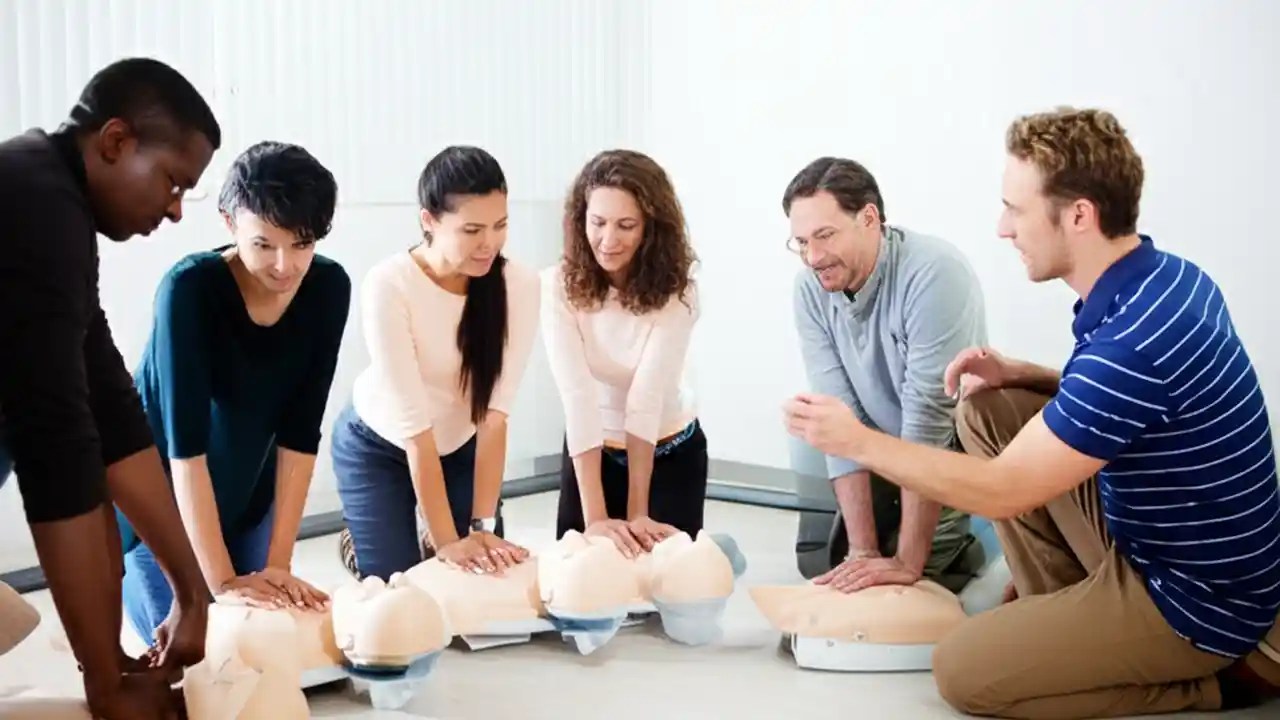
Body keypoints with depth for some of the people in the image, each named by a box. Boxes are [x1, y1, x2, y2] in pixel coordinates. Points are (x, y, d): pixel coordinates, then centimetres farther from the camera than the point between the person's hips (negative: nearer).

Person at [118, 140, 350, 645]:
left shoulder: (329, 288, -16)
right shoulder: (190, 288, -29)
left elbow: (300, 433, -16)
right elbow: (185, 443, -31)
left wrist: (278, 565, -20)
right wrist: (221, 581, -34)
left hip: (247, 500, 4)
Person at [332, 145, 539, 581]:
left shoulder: (519, 285, -23)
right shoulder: (389, 285, -31)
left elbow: (495, 413, -24)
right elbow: (412, 424, -32)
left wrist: (483, 528, -28)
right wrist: (447, 540, -32)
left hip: (463, 446, 3)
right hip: (378, 447, -3)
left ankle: (434, 548, 28)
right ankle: (358, 548, 27)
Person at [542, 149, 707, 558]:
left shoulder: (674, 293, -20)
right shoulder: (558, 286, -20)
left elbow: (646, 399, -29)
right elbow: (577, 397, -30)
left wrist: (637, 513, -35)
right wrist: (595, 517, -37)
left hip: (671, 453, -1)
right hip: (591, 453, 1)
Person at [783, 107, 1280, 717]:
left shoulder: (1134, 340, -31)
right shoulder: (1163, 276, -2)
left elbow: (1002, 490, -25)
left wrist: (859, 441, -15)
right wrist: (1020, 374, 0)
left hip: (1196, 599, -9)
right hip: (1154, 536, 9)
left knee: (962, 669, -4)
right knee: (988, 411, 7)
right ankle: (1058, 613, 15)